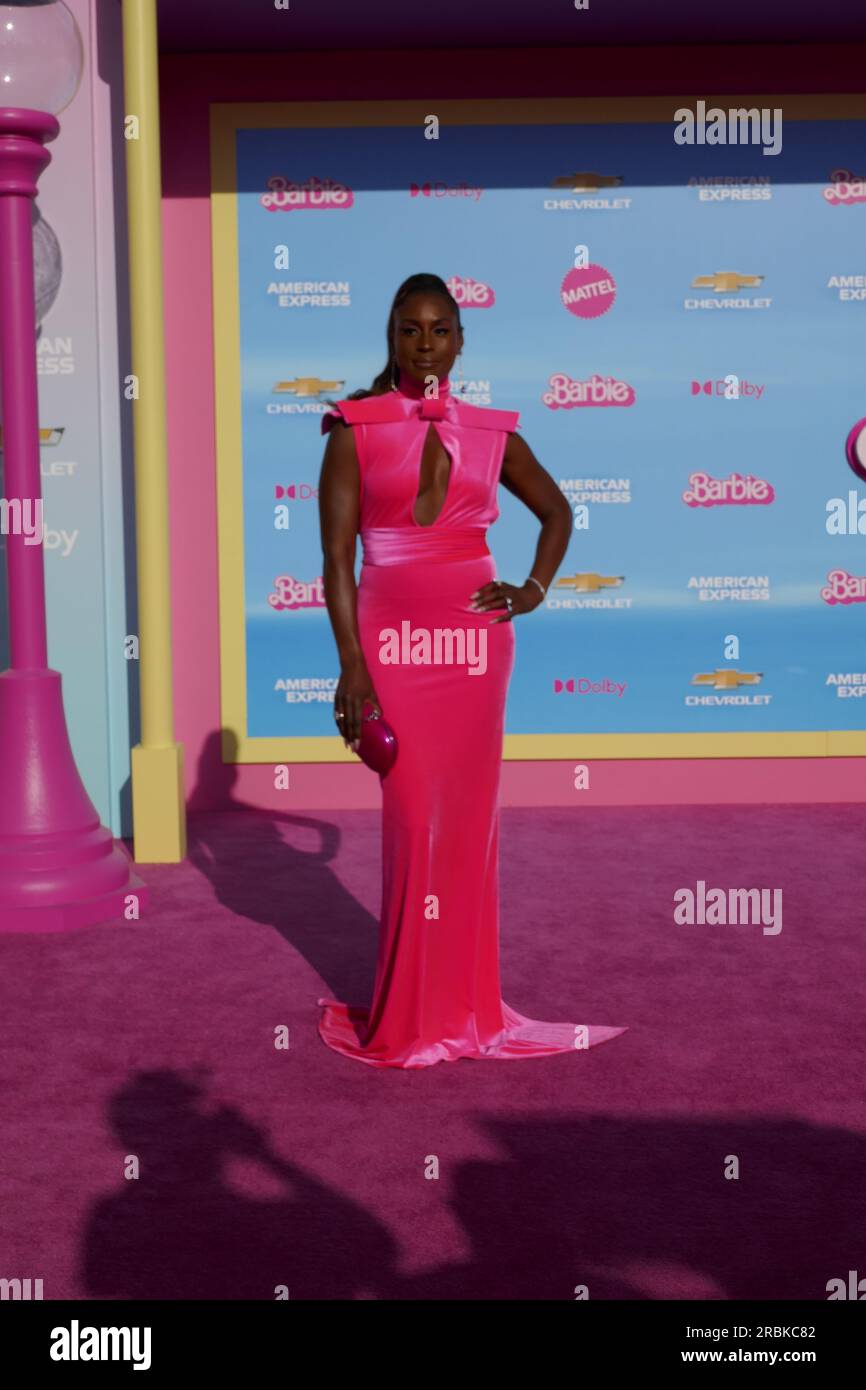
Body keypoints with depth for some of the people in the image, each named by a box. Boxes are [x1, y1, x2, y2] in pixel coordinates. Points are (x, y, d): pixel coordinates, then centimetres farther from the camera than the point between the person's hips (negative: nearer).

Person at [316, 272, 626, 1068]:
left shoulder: (490, 432, 9)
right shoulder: (356, 431, 0)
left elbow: (556, 510, 24)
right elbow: (337, 557, -5)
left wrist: (534, 591, 8)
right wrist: (352, 670, -13)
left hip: (474, 643, 3)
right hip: (392, 642, -3)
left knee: (469, 819, 7)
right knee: (413, 821, 0)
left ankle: (462, 1006, 21)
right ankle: (409, 1016, 15)